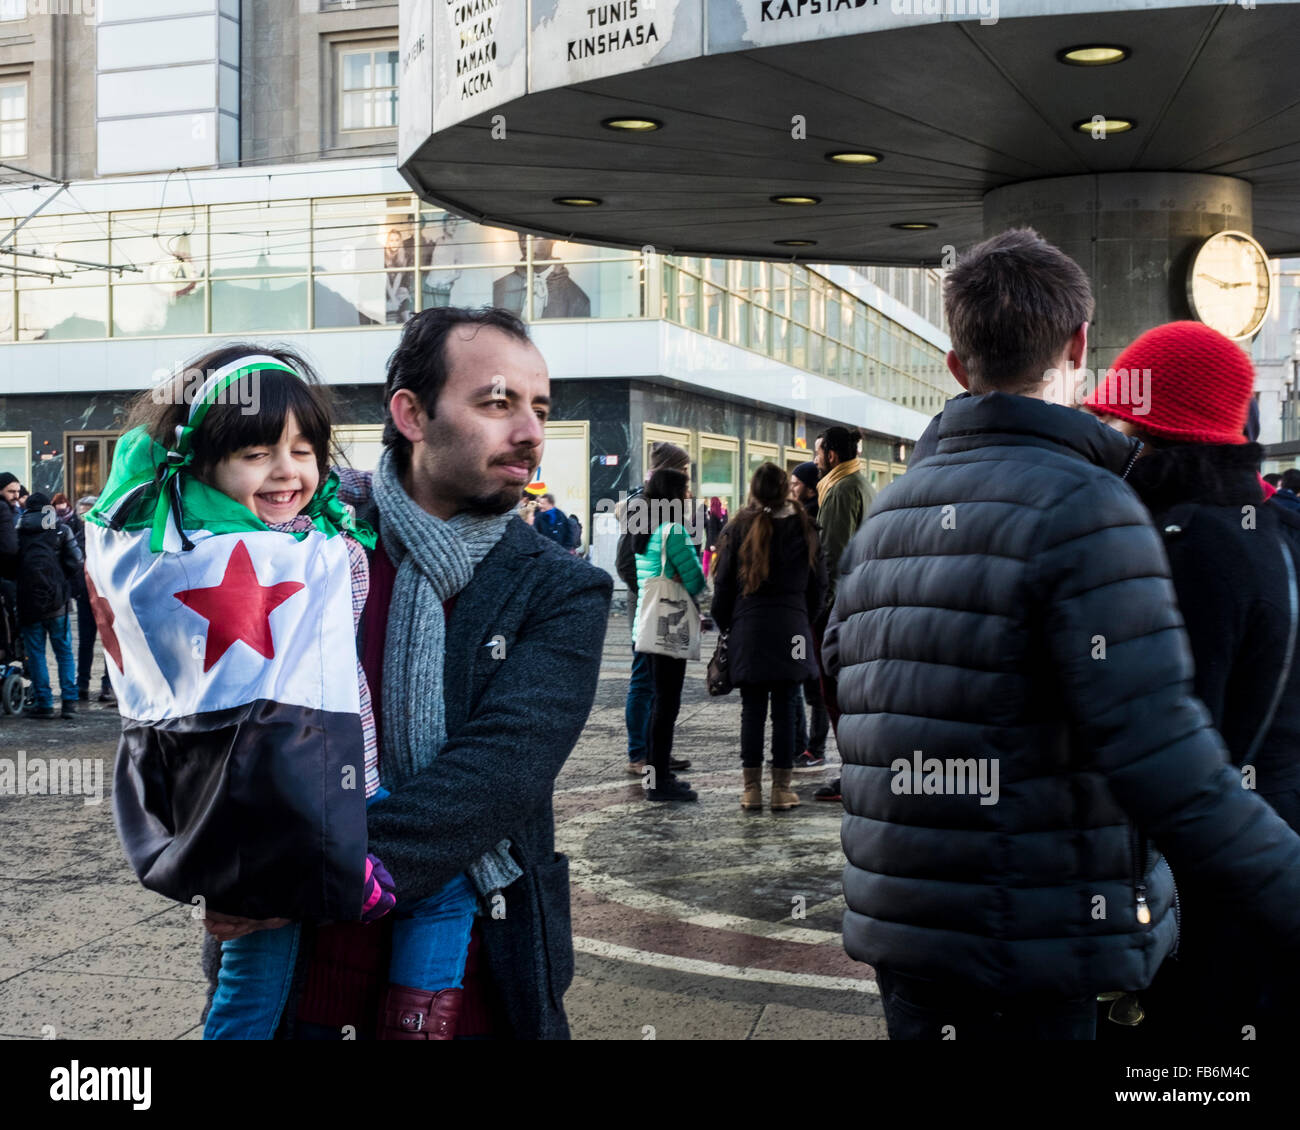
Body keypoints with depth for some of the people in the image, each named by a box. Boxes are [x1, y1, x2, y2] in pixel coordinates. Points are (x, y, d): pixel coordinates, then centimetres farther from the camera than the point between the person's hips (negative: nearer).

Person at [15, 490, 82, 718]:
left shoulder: (17, 530, 4)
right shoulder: (61, 529, 1)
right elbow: (75, 562, -3)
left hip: (28, 601, 0)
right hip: (56, 600, 0)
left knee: (35, 653, 6)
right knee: (64, 651, 8)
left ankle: (44, 703, 3)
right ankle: (69, 701, 1)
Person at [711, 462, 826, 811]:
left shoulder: (739, 528, -1)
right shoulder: (804, 529, 2)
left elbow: (723, 583, 2)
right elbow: (818, 583, 7)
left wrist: (725, 624, 14)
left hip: (748, 629, 0)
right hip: (791, 629, 0)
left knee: (752, 709, 6)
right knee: (784, 709, 5)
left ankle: (751, 788, 9)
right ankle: (782, 788, 7)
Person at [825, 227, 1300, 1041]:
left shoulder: (886, 514, 7)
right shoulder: (1086, 506, -17)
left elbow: (840, 672, 14)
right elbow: (1165, 765, -23)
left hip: (900, 931, 7)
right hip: (1044, 956, -7)